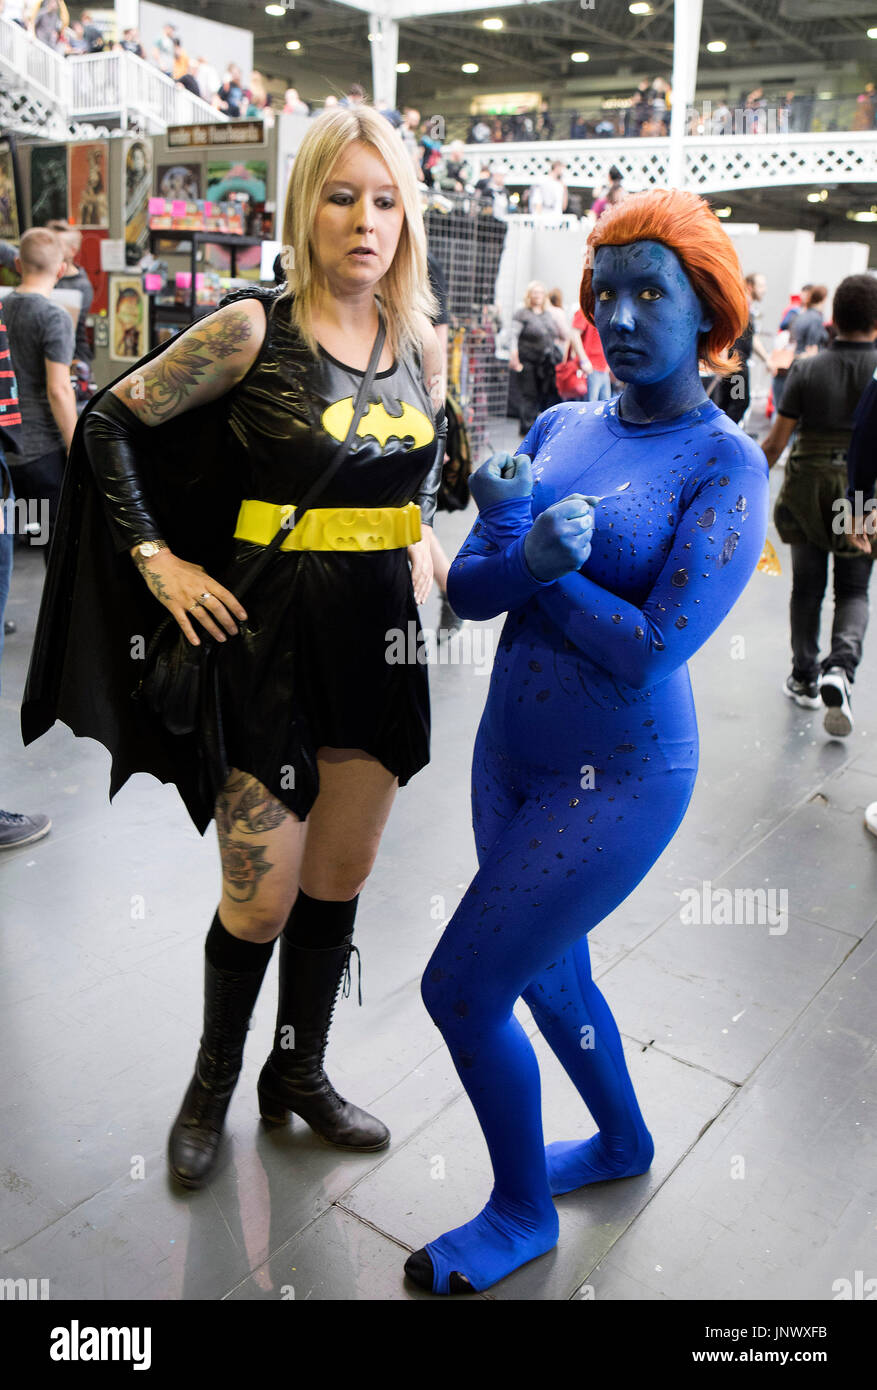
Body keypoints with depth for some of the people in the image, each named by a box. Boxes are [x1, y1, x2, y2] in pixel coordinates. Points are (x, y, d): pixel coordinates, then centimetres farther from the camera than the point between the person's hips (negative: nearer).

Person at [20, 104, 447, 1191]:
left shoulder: (419, 342, 6)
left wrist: (418, 539, 12)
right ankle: (213, 1080, 31)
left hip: (382, 635, 5)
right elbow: (112, 419, -4)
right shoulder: (256, 330, -10)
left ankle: (300, 1073, 36)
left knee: (340, 877, 14)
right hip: (271, 635, -5)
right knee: (261, 898, 2)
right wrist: (156, 558, -9)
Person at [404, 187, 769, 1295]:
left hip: (615, 784, -6)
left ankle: (522, 1214, 28)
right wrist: (531, 558, -25)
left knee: (460, 990, -1)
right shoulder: (561, 429, 3)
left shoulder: (727, 467, -14)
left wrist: (525, 554, -14)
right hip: (511, 754, 7)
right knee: (549, 977, 22)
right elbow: (465, 588, -3)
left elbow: (651, 650, -24)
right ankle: (623, 1143, 51)